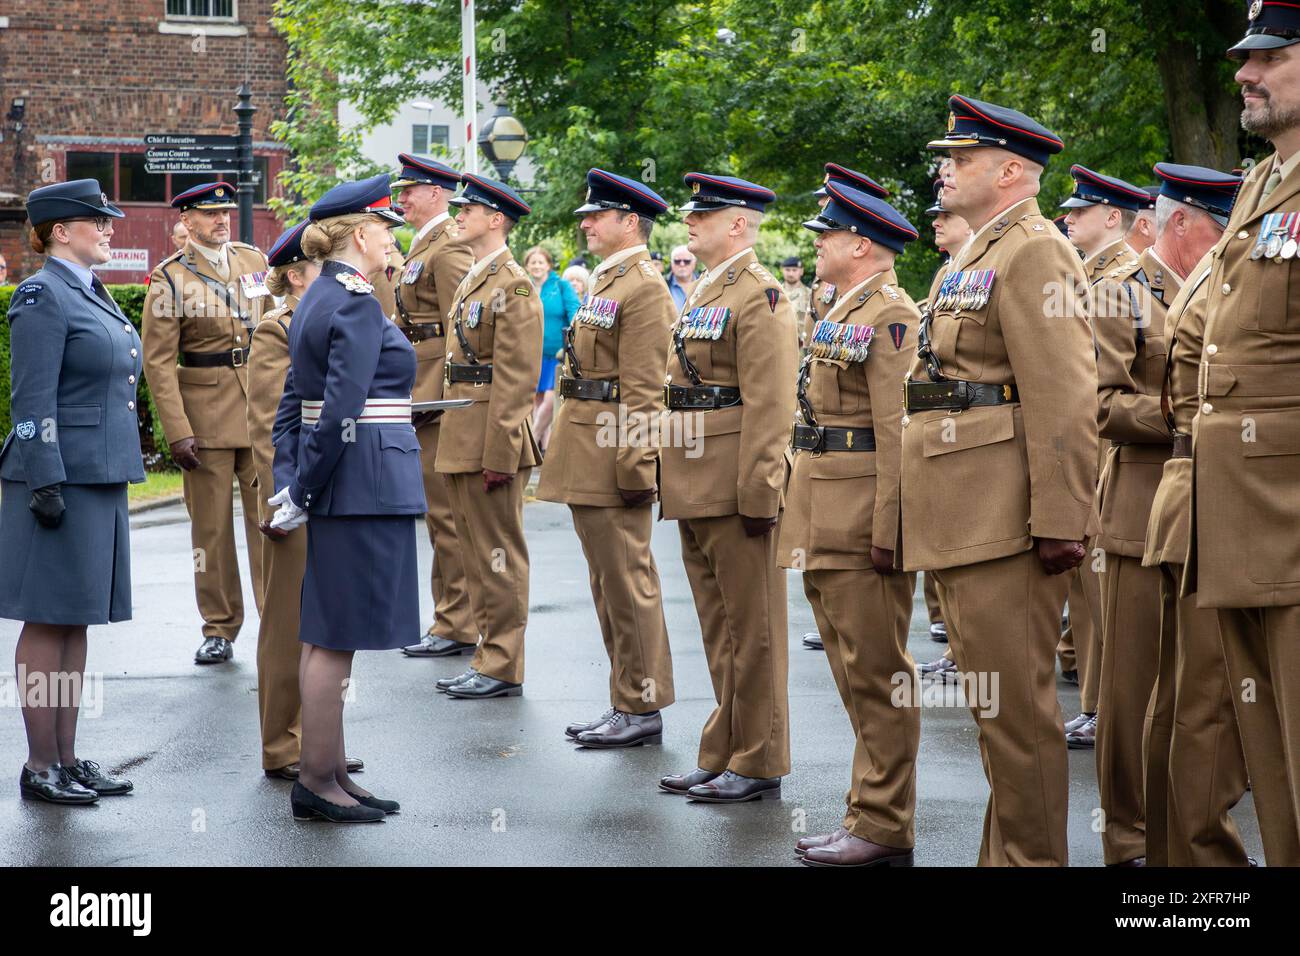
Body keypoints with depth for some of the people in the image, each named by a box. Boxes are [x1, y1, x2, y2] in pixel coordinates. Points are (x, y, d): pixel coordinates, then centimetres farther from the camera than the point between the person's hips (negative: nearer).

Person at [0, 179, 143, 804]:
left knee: (77, 621, 12)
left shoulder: (93, 295, 17)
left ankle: (68, 757, 18)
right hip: (60, 479, -9)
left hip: (101, 479, 9)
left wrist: (116, 472, 21)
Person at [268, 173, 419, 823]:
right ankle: (317, 783, 3)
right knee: (336, 637, -3)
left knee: (327, 636, 13)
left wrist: (289, 486, 9)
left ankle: (328, 775, 20)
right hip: (368, 485, -10)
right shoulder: (358, 306, -15)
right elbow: (340, 411, -21)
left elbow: (292, 402, 14)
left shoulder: (318, 299, 14)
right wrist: (303, 496, -15)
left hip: (336, 491, 10)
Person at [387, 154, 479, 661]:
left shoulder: (448, 247, -13)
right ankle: (451, 618, 21)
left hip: (439, 395, -11)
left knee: (447, 511, -6)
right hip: (424, 393, 11)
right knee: (440, 511, 14)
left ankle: (457, 628, -1)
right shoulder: (425, 246, 18)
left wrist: (441, 396, -21)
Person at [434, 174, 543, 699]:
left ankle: (503, 669, 3)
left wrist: (499, 454, -20)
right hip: (463, 438, 10)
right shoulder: (472, 281, 17)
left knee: (498, 554, -3)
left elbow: (516, 379, -17)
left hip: (491, 437, -10)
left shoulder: (513, 285, -13)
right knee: (476, 552, 13)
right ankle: (489, 659, 21)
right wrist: (457, 440, 17)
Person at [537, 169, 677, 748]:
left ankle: (642, 709, 2)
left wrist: (631, 464, -22)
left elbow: (643, 389, -18)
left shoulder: (644, 289, -13)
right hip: (588, 460, 10)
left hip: (614, 458, -10)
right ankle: (627, 703, 20)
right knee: (608, 584, 13)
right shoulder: (606, 282, 18)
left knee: (627, 582, -4)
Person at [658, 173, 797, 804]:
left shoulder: (759, 295, -12)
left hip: (735, 487, -10)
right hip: (695, 487, 10)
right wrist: (670, 474, 18)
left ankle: (759, 765, 6)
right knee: (718, 627, 14)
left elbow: (770, 407, -18)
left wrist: (757, 491, -22)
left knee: (751, 627, -1)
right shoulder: (705, 292, 17)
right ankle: (724, 755, 22)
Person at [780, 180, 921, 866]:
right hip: (828, 525, 10)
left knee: (876, 673, -4)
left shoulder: (891, 315, -12)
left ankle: (883, 830, 1)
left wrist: (885, 530, -22)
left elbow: (899, 432, -18)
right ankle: (870, 815, 20)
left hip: (862, 521, -10)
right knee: (857, 674, 13)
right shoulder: (845, 313, 18)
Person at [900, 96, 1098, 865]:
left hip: (1003, 517, -10)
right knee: (992, 699, 15)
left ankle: (1032, 855, 2)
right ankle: (1008, 849, 23)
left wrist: (1059, 522, -23)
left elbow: (1065, 399, -19)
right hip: (964, 519, 10)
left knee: (1015, 706, -5)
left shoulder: (1033, 252, -11)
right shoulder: (979, 256, 20)